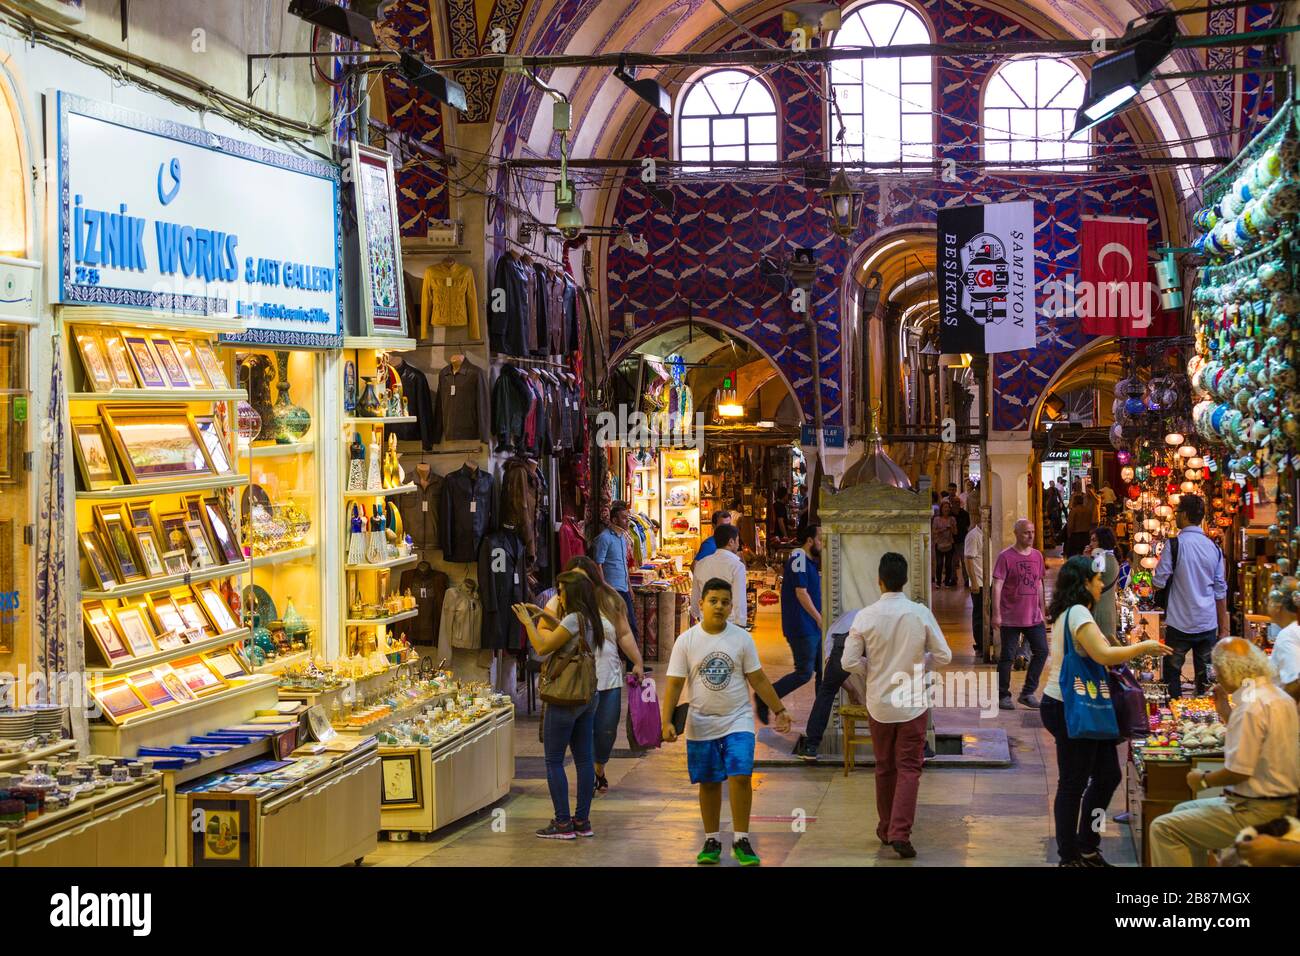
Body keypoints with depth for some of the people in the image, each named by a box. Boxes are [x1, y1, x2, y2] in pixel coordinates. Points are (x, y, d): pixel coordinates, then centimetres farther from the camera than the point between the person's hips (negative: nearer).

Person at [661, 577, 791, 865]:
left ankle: (741, 841, -2)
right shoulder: (686, 641, -4)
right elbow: (674, 684, -4)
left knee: (740, 777, -13)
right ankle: (712, 841, 23)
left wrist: (779, 710, 4)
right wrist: (666, 721, -13)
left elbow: (758, 679, 5)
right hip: (701, 725, 1)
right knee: (709, 784, 9)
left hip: (738, 721, -1)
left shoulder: (742, 638, -2)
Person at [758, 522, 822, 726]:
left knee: (824, 671, 9)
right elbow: (801, 592, -19)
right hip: (802, 628, -10)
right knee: (804, 673, -10)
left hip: (814, 628, 10)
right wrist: (819, 619, -17)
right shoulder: (799, 558, -14)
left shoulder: (811, 562, 16)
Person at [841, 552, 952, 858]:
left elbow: (848, 662, -9)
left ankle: (885, 828, 28)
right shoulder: (921, 613, -9)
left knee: (884, 767, 16)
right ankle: (900, 832, -10)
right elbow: (944, 656, -5)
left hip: (879, 703, 1)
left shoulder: (866, 616, -10)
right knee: (909, 768, 2)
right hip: (913, 703, -1)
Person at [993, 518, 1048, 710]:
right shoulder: (1006, 557, -9)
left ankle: (1027, 693, 12)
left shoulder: (1037, 555, 9)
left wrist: (1042, 610, 17)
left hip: (1034, 617, 5)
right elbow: (997, 586, -11)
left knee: (1041, 651, 1)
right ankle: (1003, 696, 14)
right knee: (1007, 656, 2)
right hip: (1010, 618, -5)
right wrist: (996, 614, -16)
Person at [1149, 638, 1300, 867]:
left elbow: (1238, 771, -23)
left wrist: (1203, 780, -5)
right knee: (1183, 811, 26)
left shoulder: (1251, 704, -22)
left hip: (1257, 813, -10)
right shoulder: (1277, 695, 9)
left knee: (1162, 829, -9)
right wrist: (1227, 713, 17)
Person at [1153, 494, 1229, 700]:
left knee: (1172, 677, 6)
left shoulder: (1174, 544, -10)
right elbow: (1220, 591, 10)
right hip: (1208, 625, 4)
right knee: (1205, 678, 11)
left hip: (1180, 624, -4)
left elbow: (1159, 582, -10)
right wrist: (1223, 628, 16)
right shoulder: (1213, 547, 5)